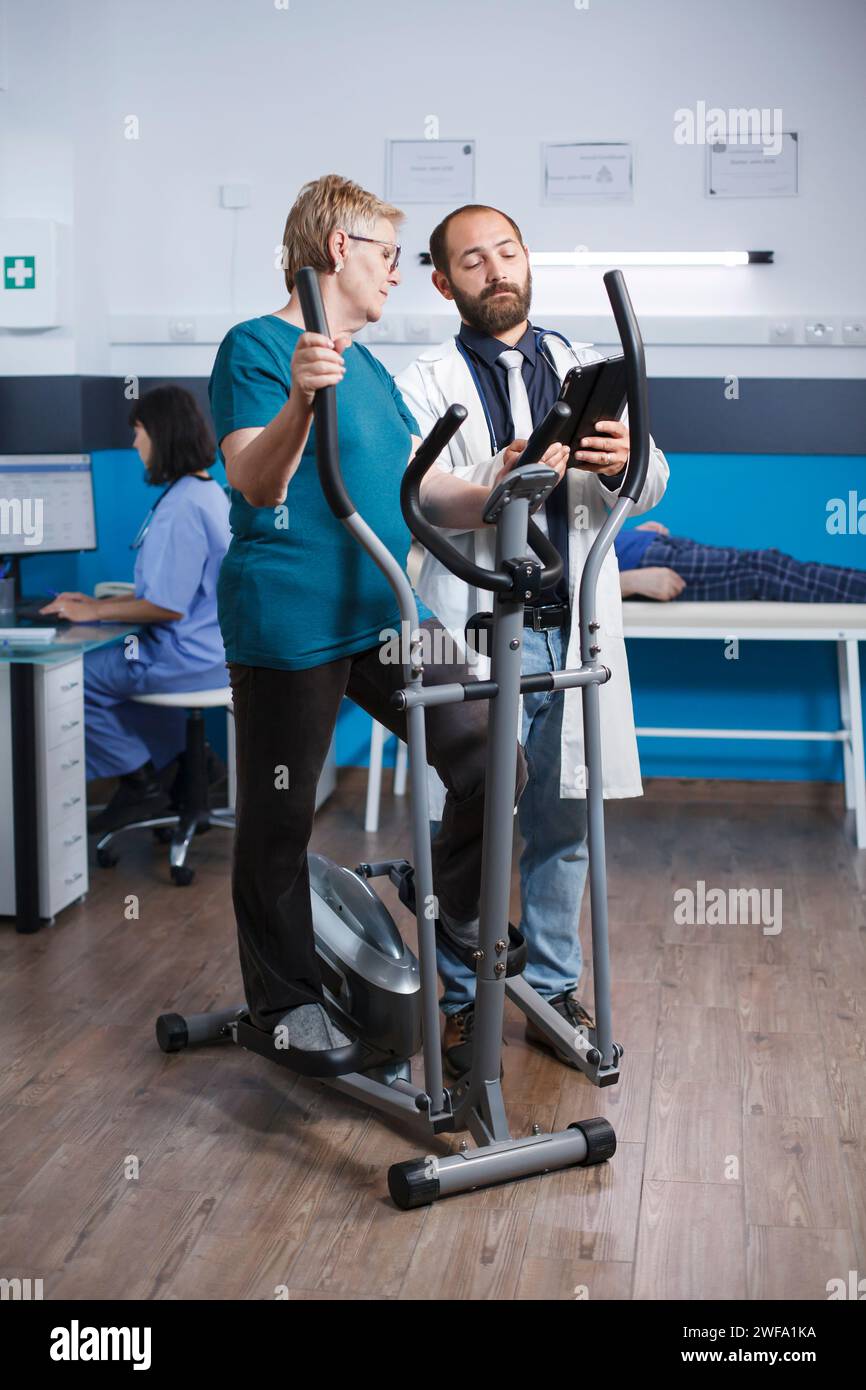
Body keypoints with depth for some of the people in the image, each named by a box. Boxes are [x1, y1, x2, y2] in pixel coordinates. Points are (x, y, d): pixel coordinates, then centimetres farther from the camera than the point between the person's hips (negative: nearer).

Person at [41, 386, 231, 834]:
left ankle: (141, 783, 9)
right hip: (214, 649, 10)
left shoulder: (181, 507, -22)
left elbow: (167, 607, -22)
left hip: (190, 657, -10)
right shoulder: (209, 491, 11)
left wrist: (93, 612, -11)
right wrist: (101, 603, 14)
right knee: (111, 662, 30)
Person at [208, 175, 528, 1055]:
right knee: (279, 819, 4)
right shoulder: (257, 346, -7)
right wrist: (300, 400, -36)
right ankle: (285, 998, 21)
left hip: (388, 616, 8)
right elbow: (256, 483, -20)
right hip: (290, 626, -7)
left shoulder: (370, 369, 19)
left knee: (489, 761, -2)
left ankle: (458, 916, 20)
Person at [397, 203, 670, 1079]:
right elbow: (420, 496, -15)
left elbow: (651, 486, 2)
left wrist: (624, 461, -22)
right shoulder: (425, 384, 3)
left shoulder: (589, 370, 12)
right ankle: (462, 1005, 15)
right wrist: (496, 484, -36)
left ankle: (554, 990, 24)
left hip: (572, 632, 3)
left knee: (563, 823, 10)